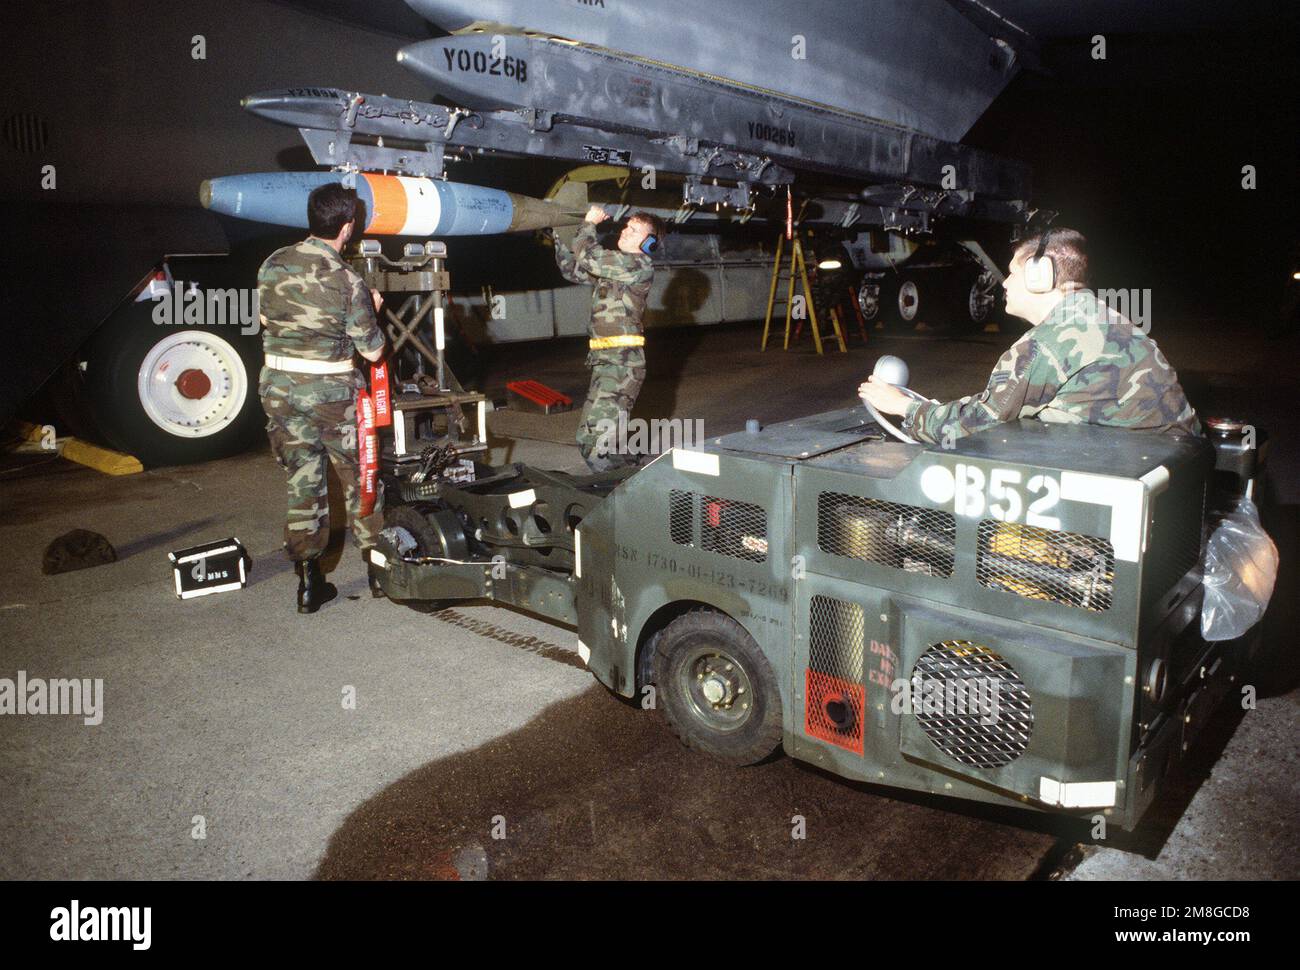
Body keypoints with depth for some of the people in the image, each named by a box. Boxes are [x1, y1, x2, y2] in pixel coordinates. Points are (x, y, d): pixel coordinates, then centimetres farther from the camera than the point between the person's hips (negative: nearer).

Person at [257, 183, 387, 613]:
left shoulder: (273, 264, 0)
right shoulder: (347, 280, -14)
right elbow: (373, 351, -8)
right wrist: (373, 311, 10)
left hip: (279, 386, 4)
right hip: (331, 391, -4)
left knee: (302, 483, 12)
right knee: (360, 479, 13)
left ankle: (308, 583, 15)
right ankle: (378, 568, 24)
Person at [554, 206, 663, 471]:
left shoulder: (639, 265, -9)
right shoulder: (615, 266, 19)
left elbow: (590, 259, -18)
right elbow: (573, 270, 26)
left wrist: (589, 224, -3)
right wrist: (558, 237, 15)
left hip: (621, 363, -10)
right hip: (605, 361, 10)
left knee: (596, 446, -16)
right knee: (589, 436, 16)